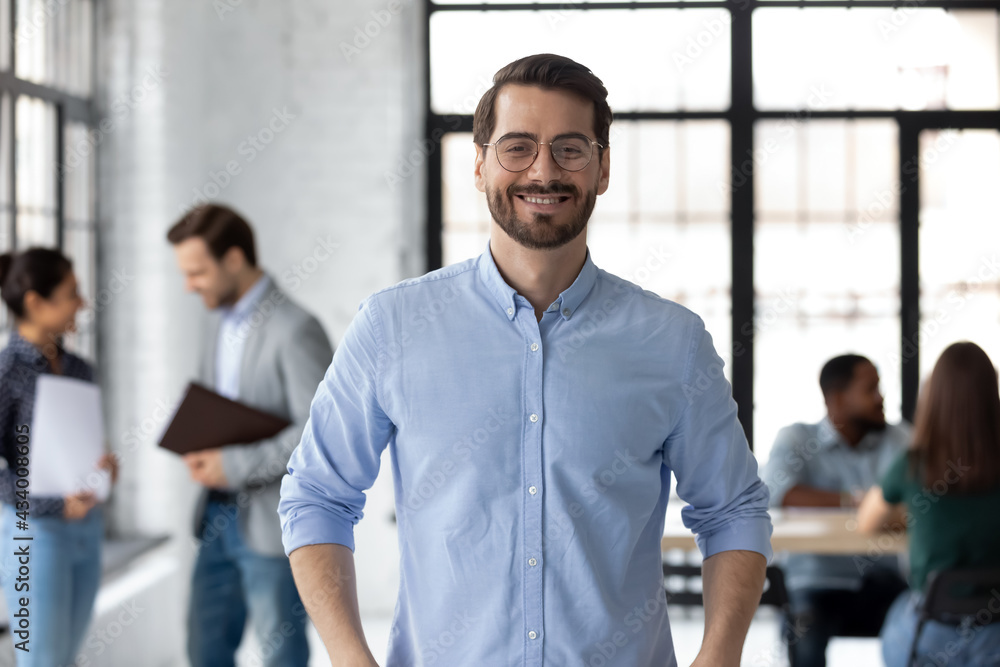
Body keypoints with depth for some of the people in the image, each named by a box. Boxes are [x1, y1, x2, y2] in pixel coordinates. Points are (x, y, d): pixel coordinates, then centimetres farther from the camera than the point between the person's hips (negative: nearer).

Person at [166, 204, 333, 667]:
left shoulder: (295, 330, -17)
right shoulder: (221, 320, 11)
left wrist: (235, 466, -22)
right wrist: (197, 448, 0)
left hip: (275, 524, -8)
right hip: (221, 518, 8)